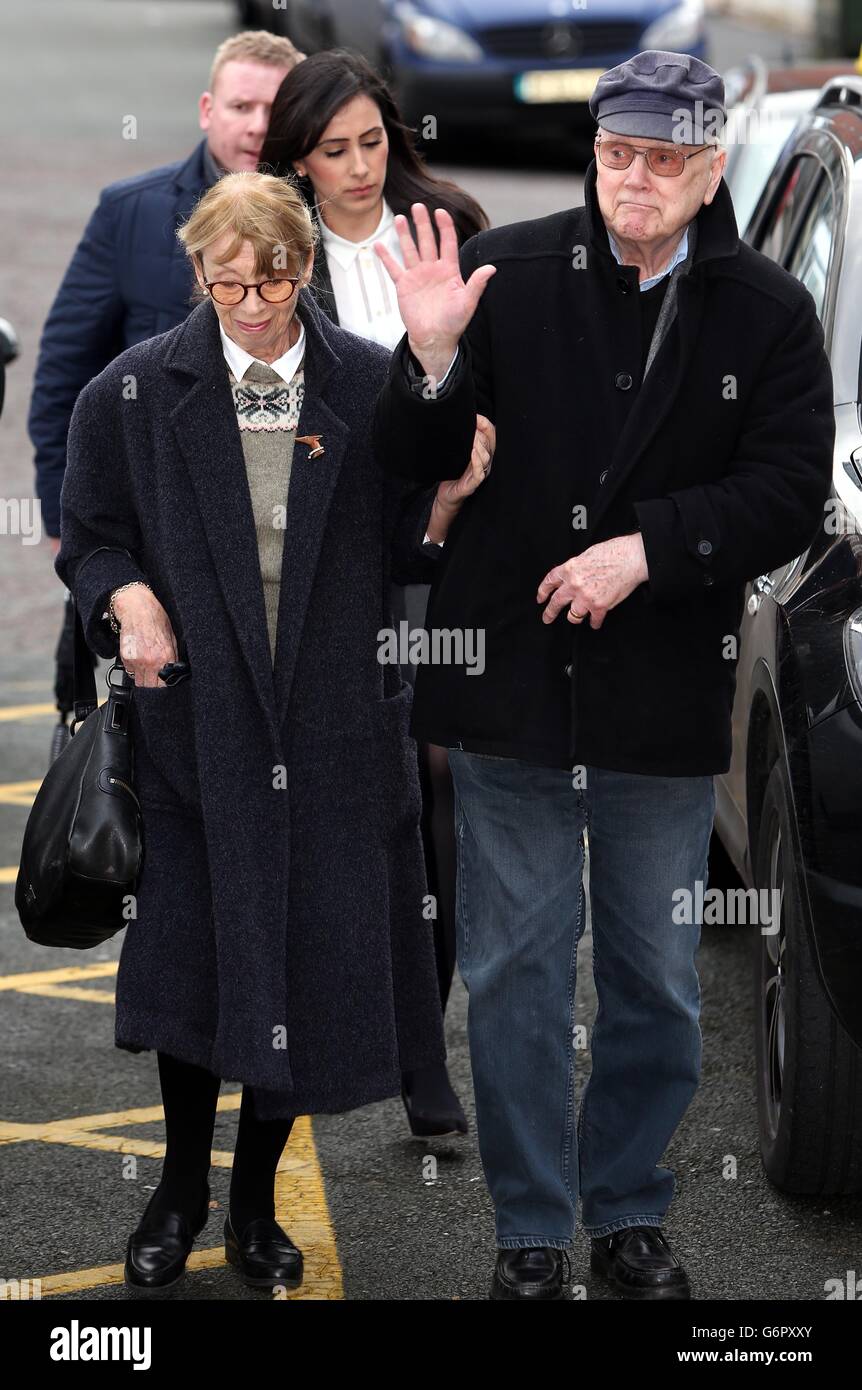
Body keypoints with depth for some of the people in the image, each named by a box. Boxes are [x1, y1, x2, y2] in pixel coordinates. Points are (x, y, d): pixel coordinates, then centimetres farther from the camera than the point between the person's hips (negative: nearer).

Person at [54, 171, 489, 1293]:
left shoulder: (370, 387, 1)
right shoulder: (136, 391, 0)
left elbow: (407, 550, 5)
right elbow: (89, 534, 8)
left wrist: (452, 496, -16)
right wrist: (128, 599, -11)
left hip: (335, 728, 1)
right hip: (195, 719, 0)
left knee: (313, 964, 5)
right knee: (193, 958, 6)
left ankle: (256, 1200, 24)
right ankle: (181, 1191, 28)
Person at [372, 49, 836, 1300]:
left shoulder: (769, 313, -3)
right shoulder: (507, 272, -4)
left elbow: (789, 495, -7)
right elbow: (415, 466, 0)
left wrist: (645, 550, -18)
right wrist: (431, 359, -20)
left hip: (667, 703, 1)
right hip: (511, 684, 0)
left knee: (658, 979, 12)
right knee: (515, 968, 7)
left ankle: (630, 1212, 29)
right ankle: (531, 1230, 20)